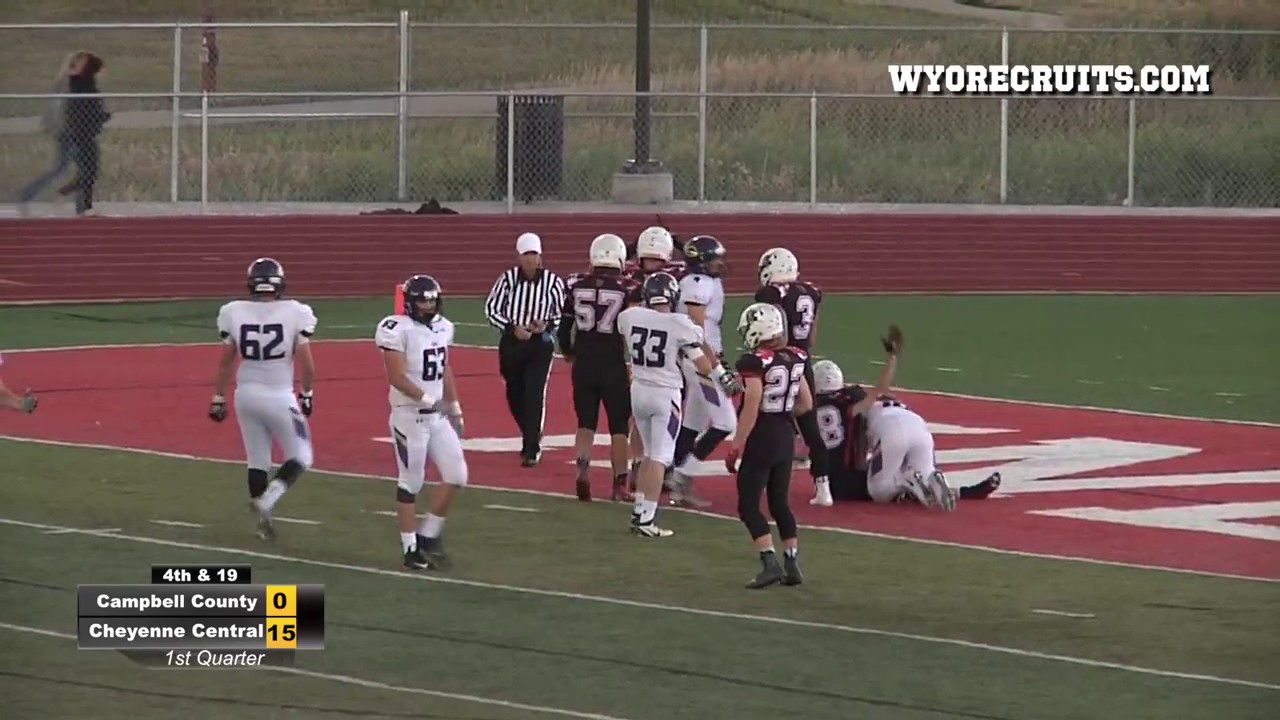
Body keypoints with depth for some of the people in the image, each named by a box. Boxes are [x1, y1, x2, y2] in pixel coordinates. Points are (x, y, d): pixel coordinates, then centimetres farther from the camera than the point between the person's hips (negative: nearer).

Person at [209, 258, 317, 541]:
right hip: (279, 397, -3)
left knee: (257, 460, 17)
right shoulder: (294, 313, -12)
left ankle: (263, 523, 20)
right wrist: (307, 394, 8)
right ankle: (267, 501, -12)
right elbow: (306, 363, -9)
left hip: (246, 393, 3)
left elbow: (225, 361, 2)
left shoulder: (234, 313, -5)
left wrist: (218, 398, 13)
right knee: (300, 458, 11)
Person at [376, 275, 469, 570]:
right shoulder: (397, 330, -15)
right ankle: (411, 549, 8)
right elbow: (397, 377, -19)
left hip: (438, 415, 7)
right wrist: (427, 399, -27)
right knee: (411, 483, 0)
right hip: (410, 415, -7)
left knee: (456, 476, 4)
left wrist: (454, 408, 19)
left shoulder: (443, 327, 9)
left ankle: (428, 535, 18)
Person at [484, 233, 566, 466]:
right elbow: (491, 309, 0)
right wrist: (512, 328, -13)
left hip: (540, 344, -2)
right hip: (511, 344, 2)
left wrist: (547, 325, -16)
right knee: (515, 395, 13)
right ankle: (532, 437, 38)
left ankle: (531, 450, -6)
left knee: (534, 395, -11)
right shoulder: (508, 279, -6)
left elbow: (564, 313, 4)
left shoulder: (552, 281, -7)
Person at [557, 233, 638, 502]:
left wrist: (568, 352, 26)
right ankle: (620, 483, 10)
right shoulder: (626, 290, -12)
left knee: (586, 422, 13)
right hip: (615, 367, -2)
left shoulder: (576, 286, -2)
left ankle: (583, 468, -9)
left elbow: (564, 327, 6)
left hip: (584, 365, 2)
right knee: (619, 426, 10)